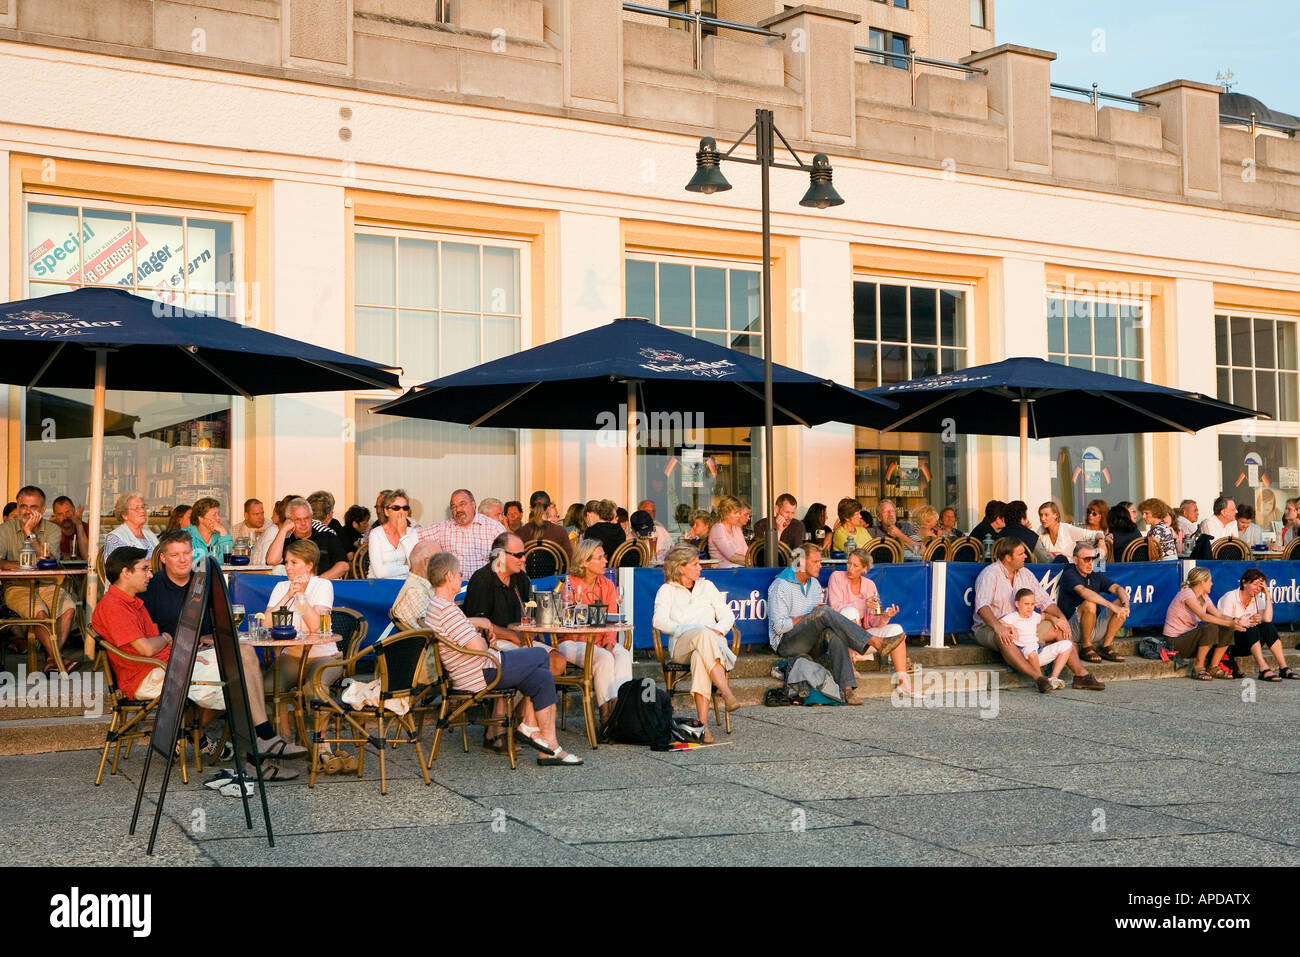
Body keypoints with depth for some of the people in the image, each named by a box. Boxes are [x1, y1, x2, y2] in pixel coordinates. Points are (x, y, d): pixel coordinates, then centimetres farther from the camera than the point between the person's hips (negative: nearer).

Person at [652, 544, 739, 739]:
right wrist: (685, 629, -16)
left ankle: (703, 723, -49)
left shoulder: (707, 586, 25)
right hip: (681, 646, -2)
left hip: (714, 642, 2)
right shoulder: (666, 590, 16)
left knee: (700, 657, -38)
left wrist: (718, 629, -7)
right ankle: (727, 694, -51)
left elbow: (728, 615, 16)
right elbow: (659, 621, -1)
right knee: (703, 633, -39)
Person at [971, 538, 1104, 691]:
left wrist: (1061, 617, -6)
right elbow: (982, 606, -28)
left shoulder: (1026, 574, 10)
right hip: (989, 627, -7)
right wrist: (998, 627, -45)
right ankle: (1038, 678, -50)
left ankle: (1081, 674, -11)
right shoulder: (990, 575, -14)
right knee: (1005, 638, -41)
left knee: (1059, 629, -6)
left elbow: (1044, 600, 13)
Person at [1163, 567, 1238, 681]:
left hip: (1190, 636, 9)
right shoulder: (1187, 594, -18)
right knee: (1211, 628, -30)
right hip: (1176, 640, -9)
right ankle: (1198, 668, -18)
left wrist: (1235, 622, -18)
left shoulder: (1204, 597, 10)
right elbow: (1203, 616, -30)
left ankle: (1213, 668, 1)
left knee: (1227, 631, -6)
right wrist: (1229, 623, -33)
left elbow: (1219, 615, 1)